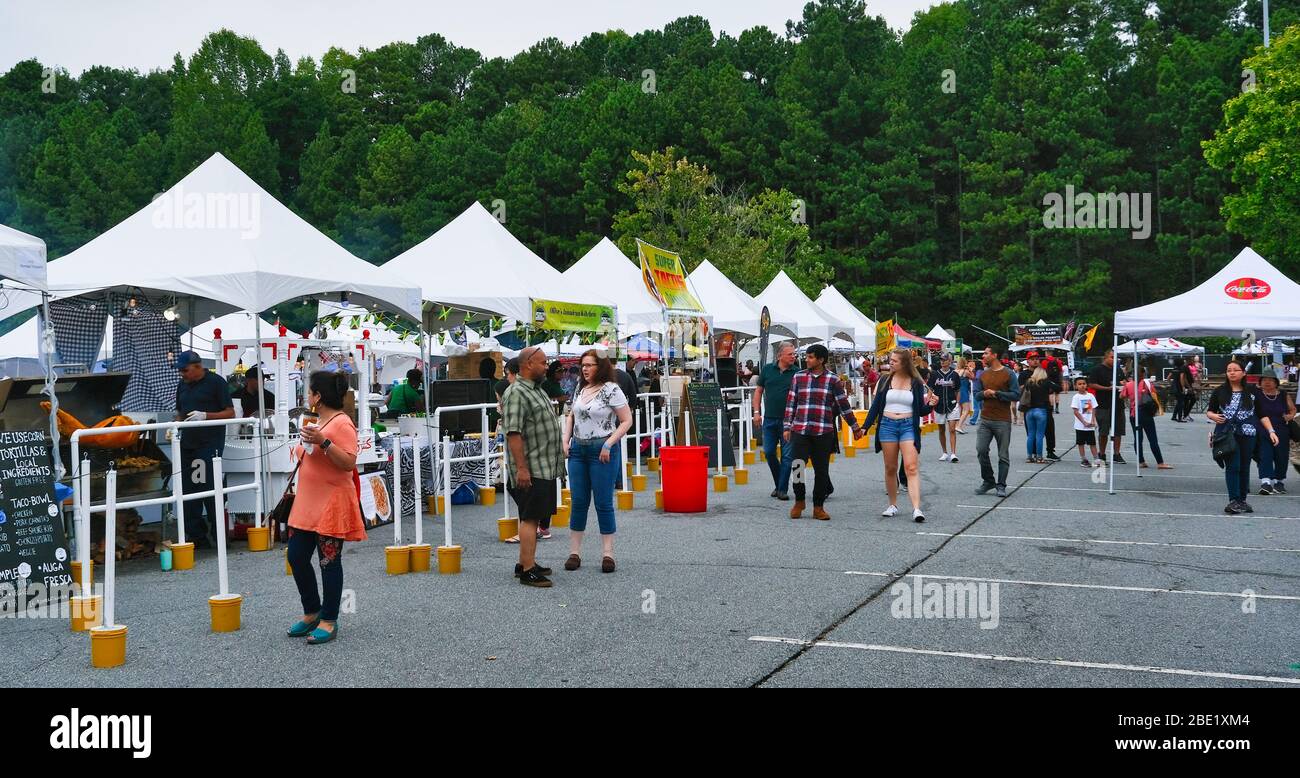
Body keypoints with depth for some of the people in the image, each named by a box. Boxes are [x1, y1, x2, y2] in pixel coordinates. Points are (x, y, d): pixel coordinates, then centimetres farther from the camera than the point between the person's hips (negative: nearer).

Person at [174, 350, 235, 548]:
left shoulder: (216, 382, -3)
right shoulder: (183, 385, 18)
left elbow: (230, 413, -6)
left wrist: (205, 416, -18)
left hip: (209, 444, -7)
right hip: (187, 443, 7)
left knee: (209, 490, -8)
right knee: (188, 491, 5)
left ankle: (219, 537, -1)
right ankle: (195, 535, 12)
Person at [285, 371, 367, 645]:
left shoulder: (342, 423, -14)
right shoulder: (318, 421, 16)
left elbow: (349, 463, -24)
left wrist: (323, 442, -30)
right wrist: (304, 451, 14)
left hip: (332, 504, -9)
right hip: (307, 503, 9)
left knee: (329, 562, -1)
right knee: (296, 557, 10)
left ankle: (329, 622, 10)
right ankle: (312, 612, 26)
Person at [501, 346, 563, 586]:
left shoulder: (537, 390, 17)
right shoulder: (516, 393, -14)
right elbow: (513, 433, -21)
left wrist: (556, 459, 24)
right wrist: (521, 468, -25)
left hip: (545, 468, 10)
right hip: (531, 471, -10)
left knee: (534, 518, 14)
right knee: (530, 518, -8)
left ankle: (525, 564, 22)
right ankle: (528, 571, -6)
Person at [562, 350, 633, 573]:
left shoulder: (611, 389, -8)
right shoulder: (580, 390, 11)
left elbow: (626, 421, -8)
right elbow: (571, 417, 23)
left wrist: (608, 445, -15)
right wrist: (565, 441, 10)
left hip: (602, 451, -6)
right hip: (578, 449, 6)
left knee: (604, 503, 0)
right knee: (578, 502, 8)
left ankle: (607, 553, 8)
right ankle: (574, 552, 14)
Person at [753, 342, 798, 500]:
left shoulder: (797, 373, -1)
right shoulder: (767, 369, 5)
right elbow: (759, 391, 10)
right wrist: (757, 412, 2)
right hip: (770, 419, 2)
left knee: (787, 455, -1)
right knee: (769, 453, 5)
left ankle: (782, 489, 6)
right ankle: (778, 483, 24)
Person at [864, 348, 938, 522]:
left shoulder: (916, 383, 3)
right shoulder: (885, 380, 7)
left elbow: (921, 411, 7)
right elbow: (876, 405, 9)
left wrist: (931, 404, -13)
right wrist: (865, 426, 4)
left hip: (908, 426, -2)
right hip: (887, 425, 2)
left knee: (911, 467, -13)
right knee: (890, 468, 7)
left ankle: (916, 509, -19)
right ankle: (892, 505, 20)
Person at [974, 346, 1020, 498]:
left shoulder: (1008, 374, -5)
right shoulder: (983, 374, 11)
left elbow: (1016, 395, -9)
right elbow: (976, 393, 14)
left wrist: (996, 393, -15)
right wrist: (984, 394, -8)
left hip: (1002, 421, -5)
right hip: (985, 419, 5)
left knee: (1003, 455, 1)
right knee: (981, 451, 0)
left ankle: (1001, 486, 10)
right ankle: (988, 481, 16)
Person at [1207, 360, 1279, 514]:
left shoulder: (1252, 392, 7)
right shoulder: (1220, 391, 6)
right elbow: (1209, 411, 10)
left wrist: (1271, 431, -1)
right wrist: (1214, 416, -13)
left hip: (1247, 434, 1)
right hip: (1227, 433, -1)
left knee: (1244, 467, 6)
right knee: (1232, 466, -9)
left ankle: (1242, 500, 16)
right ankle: (1233, 501, -10)